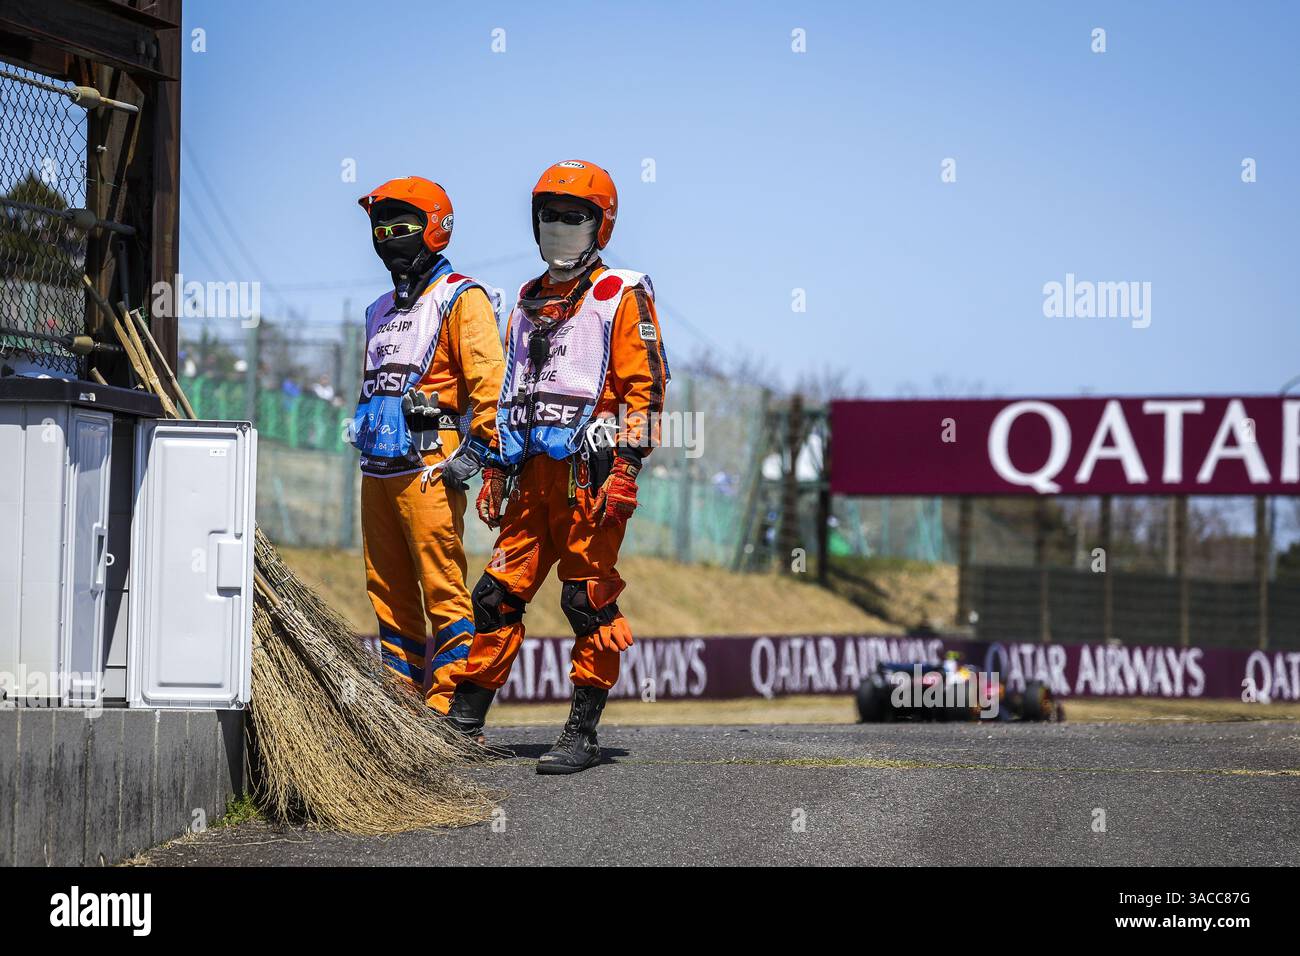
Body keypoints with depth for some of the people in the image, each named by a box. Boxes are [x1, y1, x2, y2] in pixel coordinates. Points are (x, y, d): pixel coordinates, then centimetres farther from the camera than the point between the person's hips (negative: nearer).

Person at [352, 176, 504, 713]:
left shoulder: (461, 299, -2)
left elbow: (488, 380, -10)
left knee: (443, 588, -10)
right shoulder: (381, 311, 23)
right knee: (389, 590, 9)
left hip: (428, 465, -9)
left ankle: (447, 705, -11)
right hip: (377, 468, 9)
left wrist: (475, 449, -18)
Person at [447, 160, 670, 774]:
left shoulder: (621, 296, 0)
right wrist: (495, 469, 22)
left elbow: (644, 384, -7)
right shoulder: (531, 300, 22)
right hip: (532, 471, 7)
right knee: (499, 591, 6)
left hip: (588, 470, -7)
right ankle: (463, 721, 12)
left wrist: (626, 466, -16)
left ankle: (583, 733, -1)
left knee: (589, 599, -6)